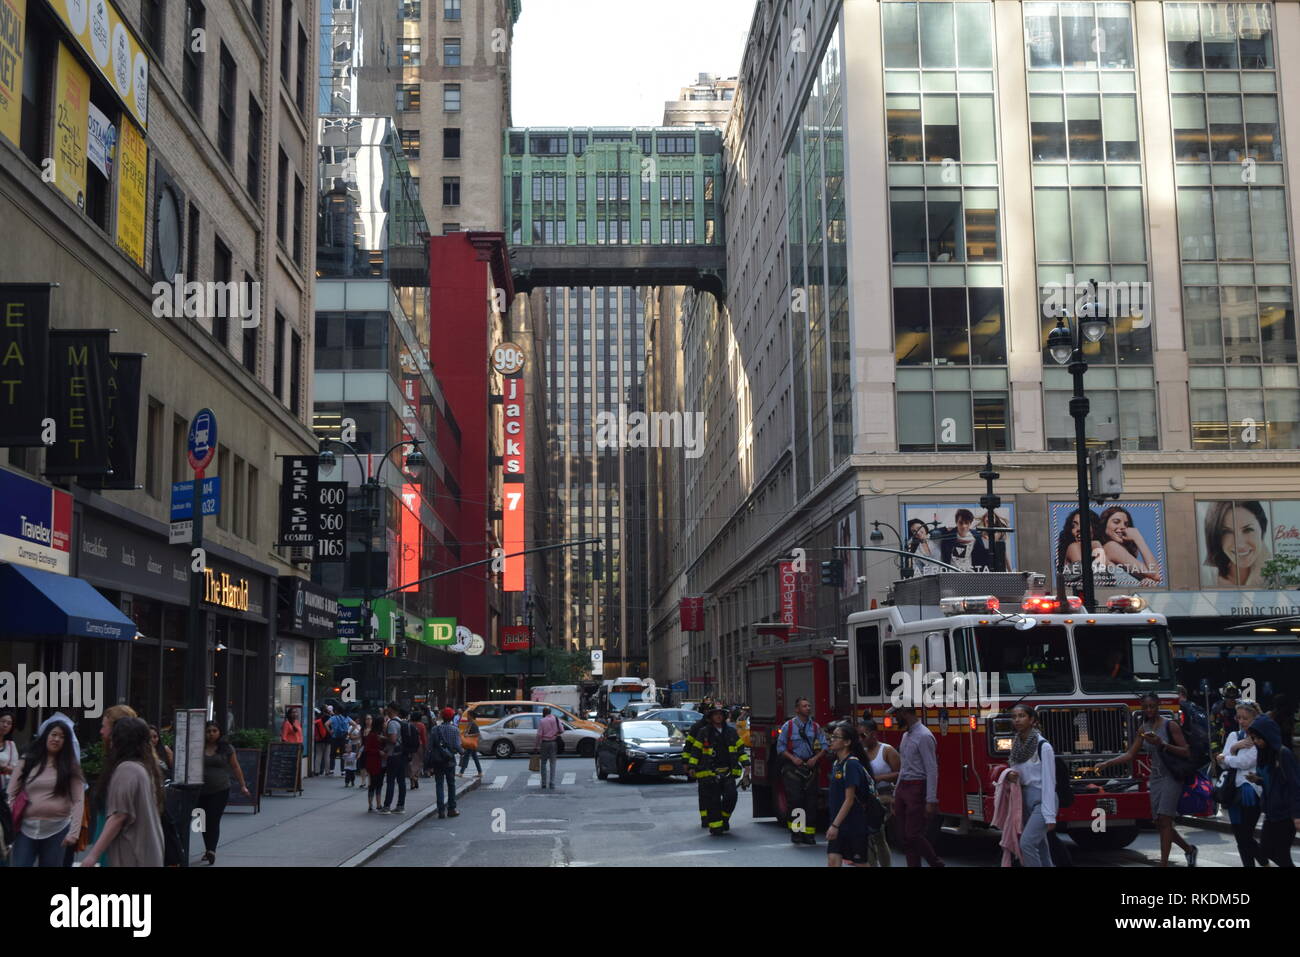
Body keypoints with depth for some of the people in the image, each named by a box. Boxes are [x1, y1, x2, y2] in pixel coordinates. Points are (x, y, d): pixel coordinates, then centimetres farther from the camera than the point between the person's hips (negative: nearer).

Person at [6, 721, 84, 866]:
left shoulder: (70, 767, 4)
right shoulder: (27, 763, 7)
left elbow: (78, 801, -2)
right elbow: (11, 795, 6)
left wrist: (74, 832, -12)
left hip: (57, 829, -1)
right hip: (27, 828, 1)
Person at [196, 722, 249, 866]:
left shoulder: (226, 748, 1)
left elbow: (235, 767, 6)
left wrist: (243, 785, 5)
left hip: (220, 790, -2)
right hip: (201, 790, 2)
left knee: (213, 821, -10)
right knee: (205, 821, 9)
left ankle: (211, 850, -14)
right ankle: (208, 850, 22)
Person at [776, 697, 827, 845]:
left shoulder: (815, 727, 9)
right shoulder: (788, 726, 2)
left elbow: (823, 745, 9)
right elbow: (780, 746, 2)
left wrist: (816, 758, -8)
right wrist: (793, 758, -10)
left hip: (810, 766, 3)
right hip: (793, 766, -2)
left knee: (811, 800, 1)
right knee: (794, 798, -9)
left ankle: (809, 832, 8)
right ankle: (795, 831, -1)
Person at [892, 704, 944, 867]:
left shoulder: (924, 736, -13)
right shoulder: (906, 735, 15)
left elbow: (932, 770, -17)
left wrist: (931, 801, -22)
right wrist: (896, 794, 18)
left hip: (917, 789, -9)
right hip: (903, 787, 9)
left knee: (914, 835, -8)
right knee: (905, 836, 7)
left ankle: (936, 864, 7)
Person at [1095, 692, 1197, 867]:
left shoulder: (1170, 726, -9)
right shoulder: (1143, 729, 8)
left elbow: (1186, 752, -12)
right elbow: (1130, 755, 10)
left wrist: (1163, 744, -24)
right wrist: (1107, 764, -1)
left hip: (1171, 778, -6)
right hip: (1155, 778, 6)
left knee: (1164, 820, -13)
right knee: (1161, 823, 8)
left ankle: (1164, 863, -12)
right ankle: (1189, 849, 30)